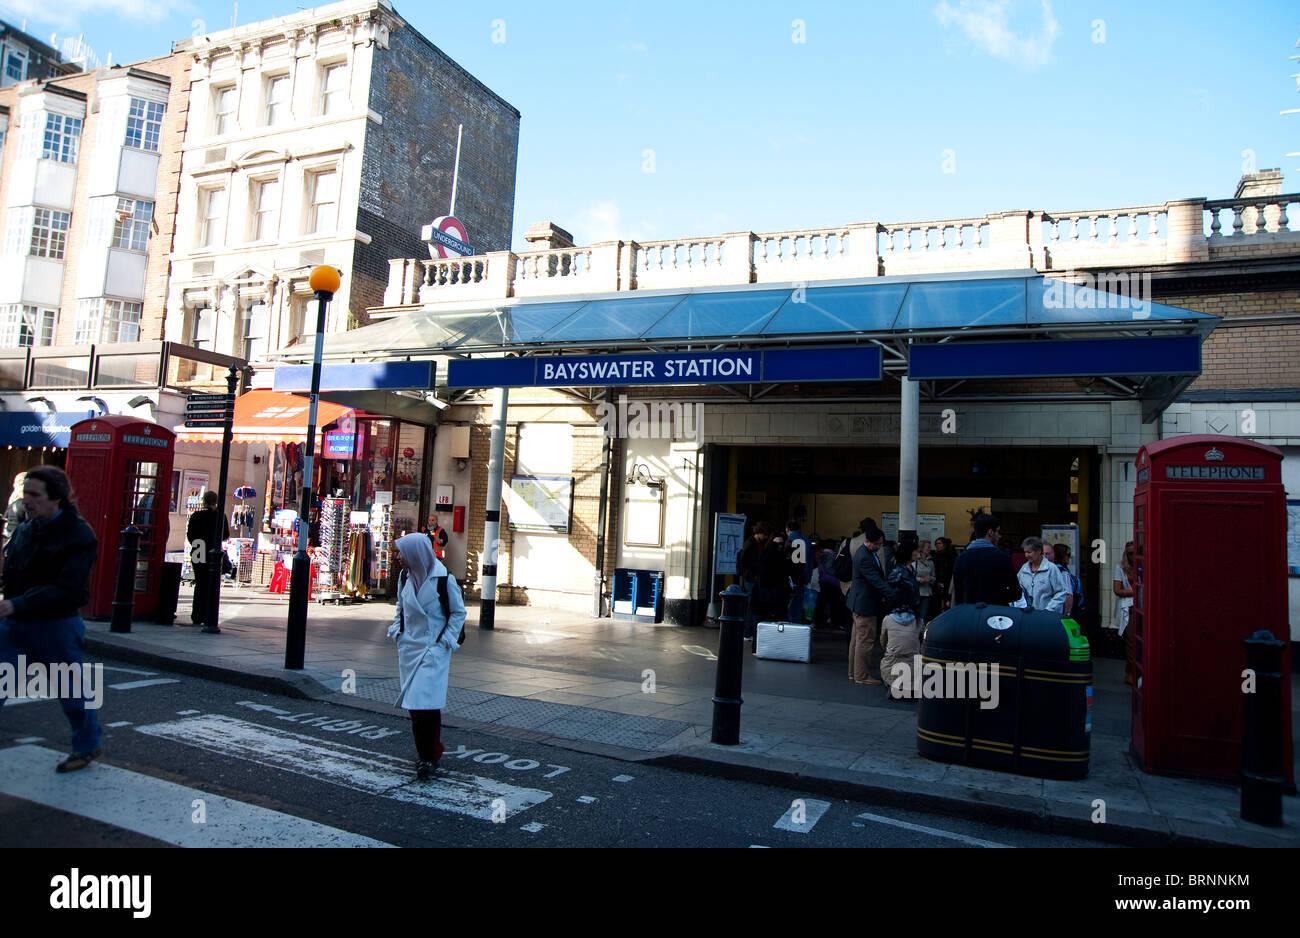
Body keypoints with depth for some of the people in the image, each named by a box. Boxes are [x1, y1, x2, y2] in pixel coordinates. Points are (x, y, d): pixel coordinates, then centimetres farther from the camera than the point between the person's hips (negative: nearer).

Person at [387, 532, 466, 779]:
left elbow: (458, 612, -3)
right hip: (408, 647, 6)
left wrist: (446, 639, -9)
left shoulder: (443, 579, -12)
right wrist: (397, 630, 9)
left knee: (426, 700, -13)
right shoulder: (405, 577, 5)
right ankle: (424, 750, 23)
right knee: (413, 701, 9)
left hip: (434, 648, -6)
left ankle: (429, 755, -3)